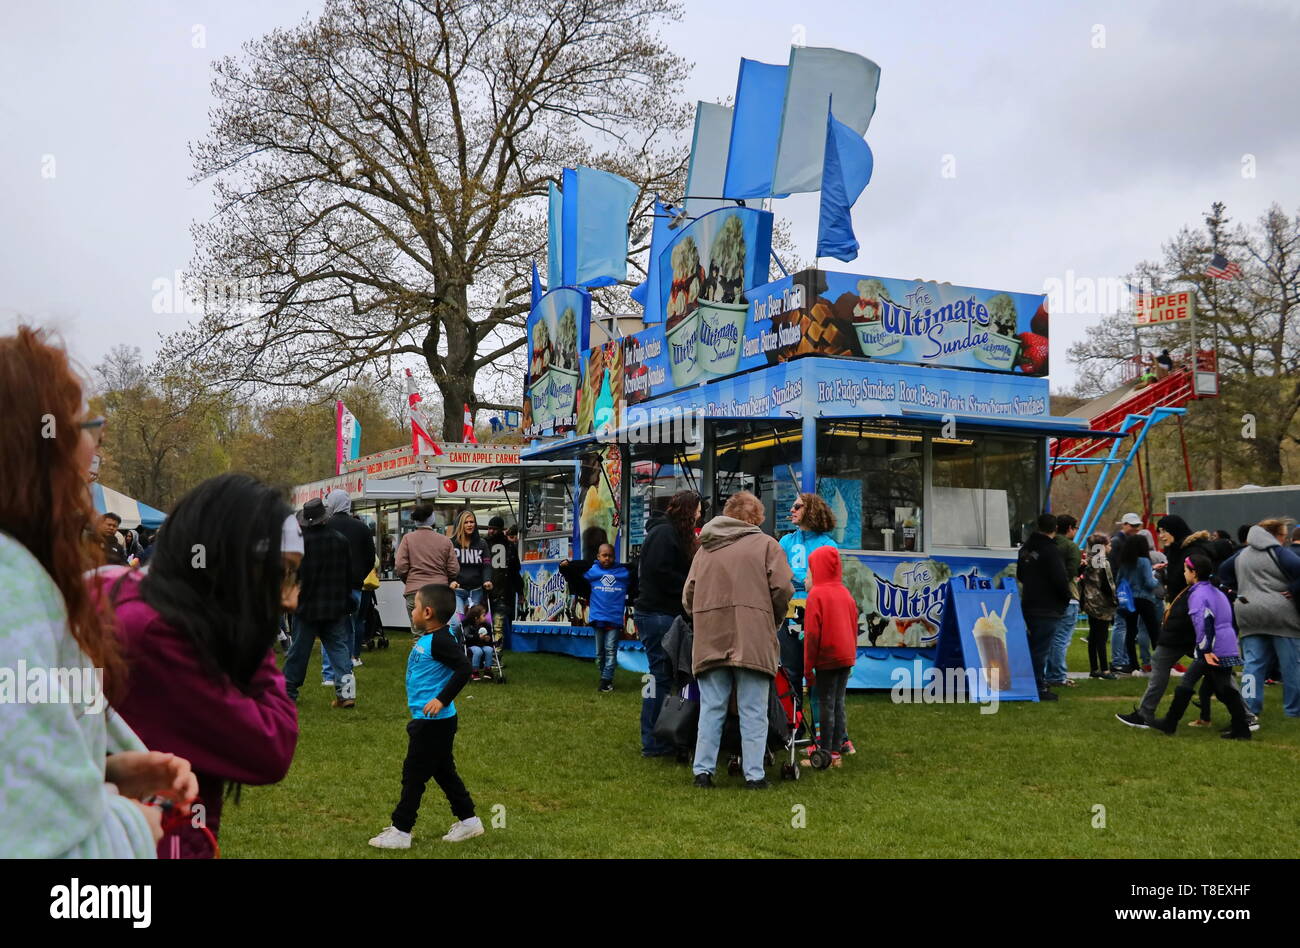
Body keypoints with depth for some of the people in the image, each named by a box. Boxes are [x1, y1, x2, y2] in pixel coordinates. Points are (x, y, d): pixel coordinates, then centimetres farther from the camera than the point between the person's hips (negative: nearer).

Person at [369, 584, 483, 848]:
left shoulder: (440, 641, -21)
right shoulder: (429, 639, 9)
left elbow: (464, 668, -28)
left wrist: (443, 699, -28)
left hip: (434, 721, -10)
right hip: (427, 720, 10)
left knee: (414, 773, 0)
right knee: (443, 771, 17)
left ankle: (400, 831, 9)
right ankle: (468, 820, 26)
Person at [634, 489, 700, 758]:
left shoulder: (671, 532, 20)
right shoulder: (664, 533, -12)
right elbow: (661, 573, -20)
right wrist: (691, 588, -11)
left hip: (661, 612, 10)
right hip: (658, 613, -10)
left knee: (662, 676, 10)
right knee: (661, 676, -7)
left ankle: (655, 740, 15)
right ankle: (653, 743, -2)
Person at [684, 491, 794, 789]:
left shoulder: (706, 548, 16)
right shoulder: (766, 544, 3)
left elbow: (688, 595, 11)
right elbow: (783, 589, -5)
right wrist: (773, 621, 10)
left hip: (710, 641, 3)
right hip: (754, 641, -3)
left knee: (711, 709, 10)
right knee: (753, 712, 3)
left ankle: (703, 770, 10)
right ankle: (754, 775, 5)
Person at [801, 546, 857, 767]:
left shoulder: (816, 595, -11)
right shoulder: (846, 593, 9)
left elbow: (812, 633, -13)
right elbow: (854, 626, 14)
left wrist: (808, 665, -8)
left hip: (827, 658, -6)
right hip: (846, 657, 7)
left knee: (826, 705, -1)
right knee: (838, 703, 11)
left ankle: (825, 755, 2)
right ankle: (836, 752, 14)